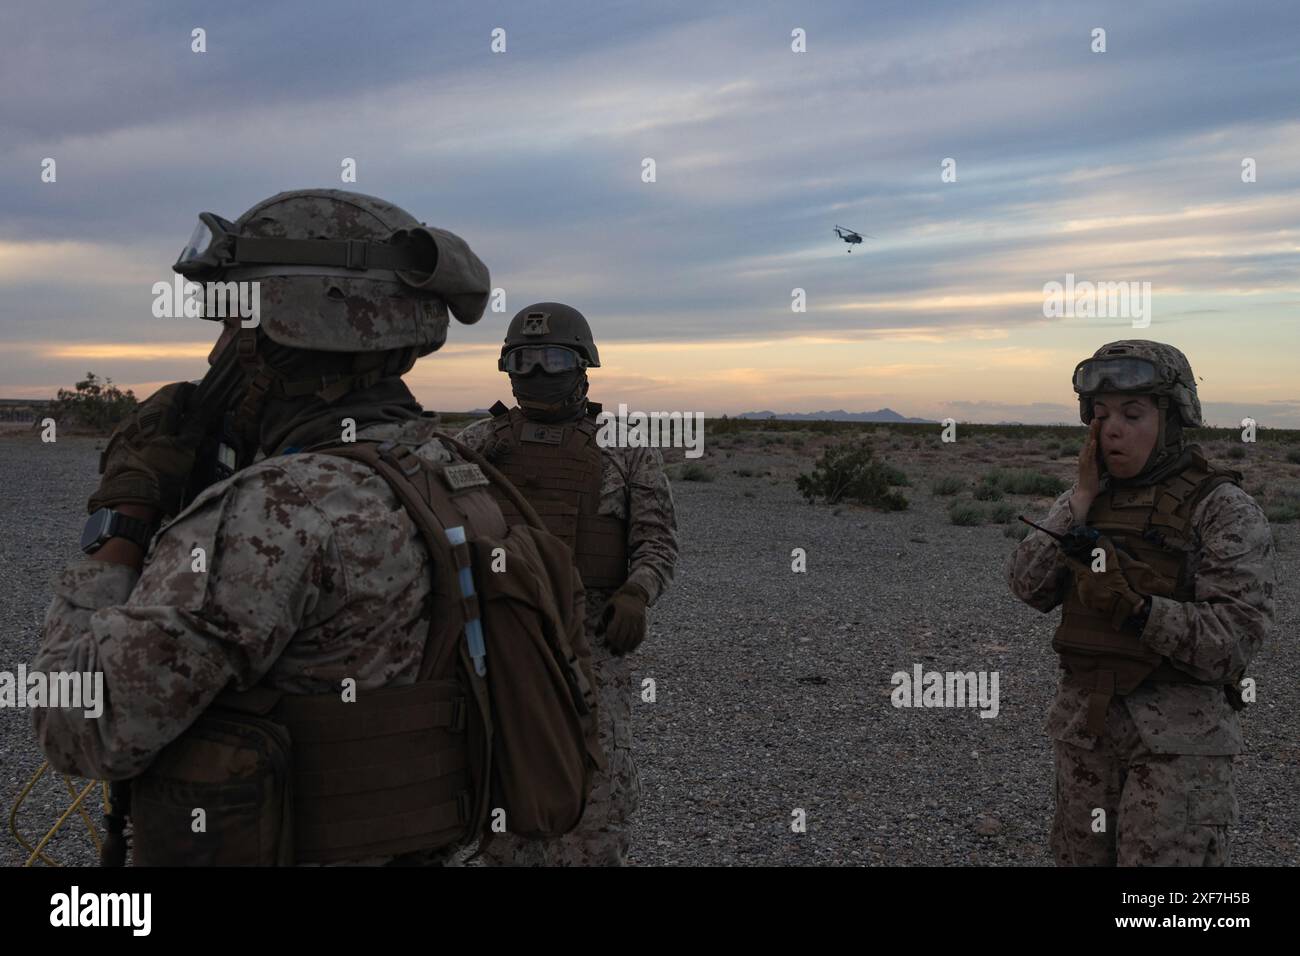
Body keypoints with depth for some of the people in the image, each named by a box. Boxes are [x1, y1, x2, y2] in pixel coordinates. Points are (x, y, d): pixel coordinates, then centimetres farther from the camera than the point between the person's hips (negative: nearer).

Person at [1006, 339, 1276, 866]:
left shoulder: (1226, 510, -11)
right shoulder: (1087, 501, 7)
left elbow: (1231, 641, -18)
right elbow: (1030, 585, -5)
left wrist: (1133, 607, -32)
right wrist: (1084, 495, -12)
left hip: (1178, 730, -5)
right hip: (1086, 720, 6)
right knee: (1084, 857, 14)